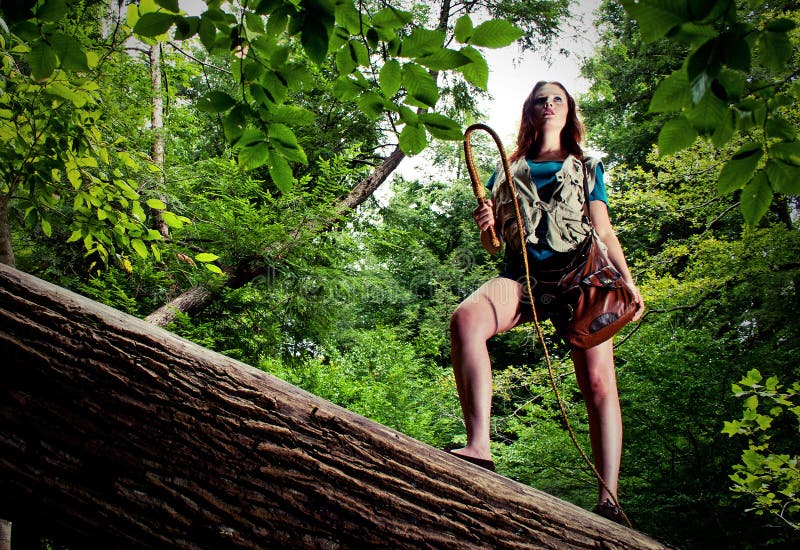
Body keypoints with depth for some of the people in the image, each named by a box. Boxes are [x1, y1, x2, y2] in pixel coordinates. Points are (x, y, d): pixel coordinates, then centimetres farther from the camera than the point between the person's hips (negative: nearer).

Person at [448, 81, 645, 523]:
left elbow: (604, 230, 18)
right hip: (521, 273, 0)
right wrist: (485, 225, -1)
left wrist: (627, 280, 3)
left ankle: (608, 502, -16)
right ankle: (479, 449, -39)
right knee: (465, 319, -33)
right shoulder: (508, 172, 26)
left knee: (598, 382, -17)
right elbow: (494, 240, 24)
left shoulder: (587, 168, 25)